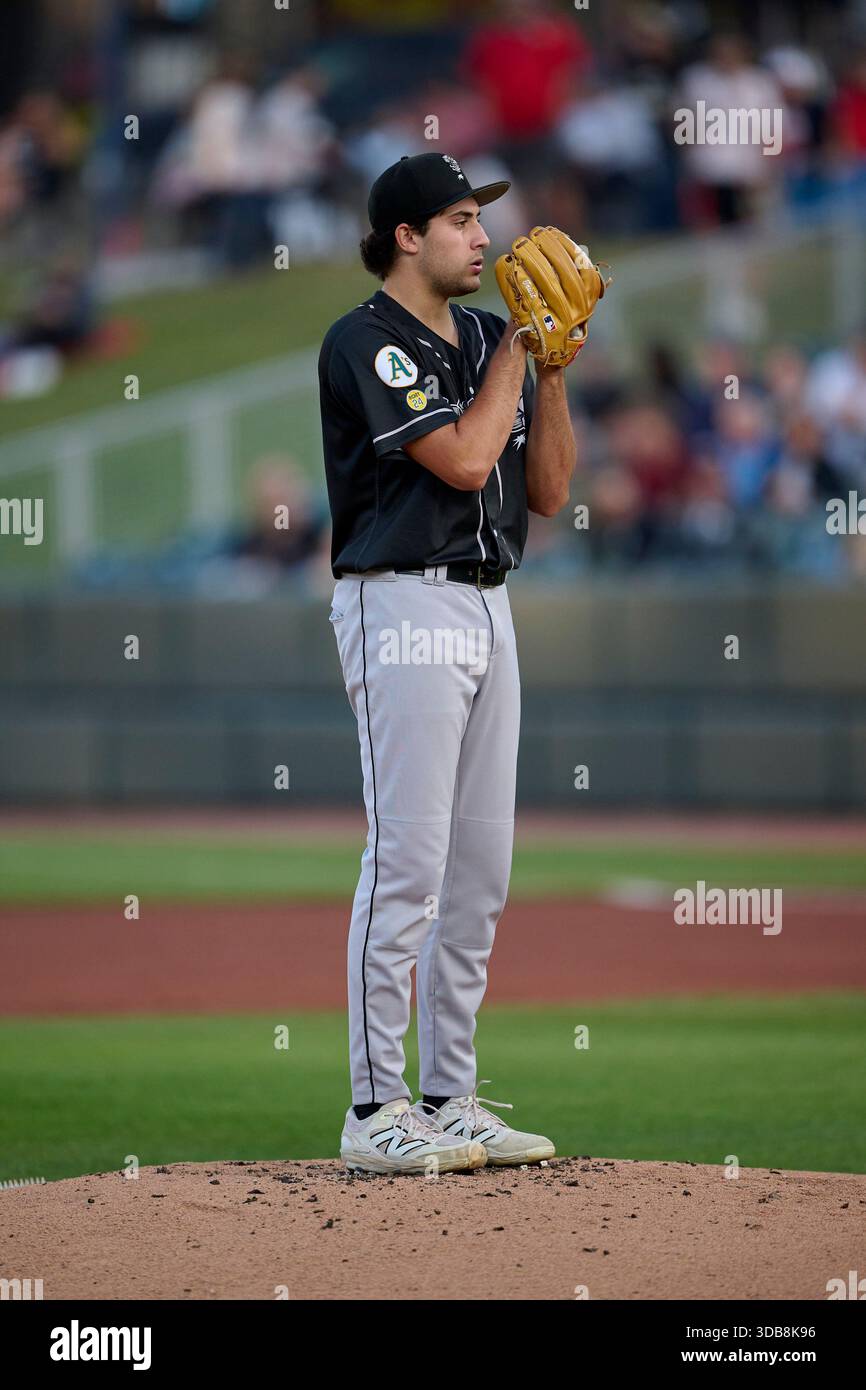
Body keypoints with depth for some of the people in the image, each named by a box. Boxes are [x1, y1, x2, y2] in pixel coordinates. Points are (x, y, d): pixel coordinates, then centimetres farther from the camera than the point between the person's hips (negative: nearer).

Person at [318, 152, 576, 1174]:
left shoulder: (488, 340, 15)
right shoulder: (366, 343, -9)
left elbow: (547, 490, 12)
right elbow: (463, 458, -19)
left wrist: (552, 367, 1)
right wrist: (519, 347, -8)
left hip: (487, 609, 8)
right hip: (404, 603, -8)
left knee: (481, 870, 8)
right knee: (407, 864, -10)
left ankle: (450, 1096, 15)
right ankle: (374, 1111, -7)